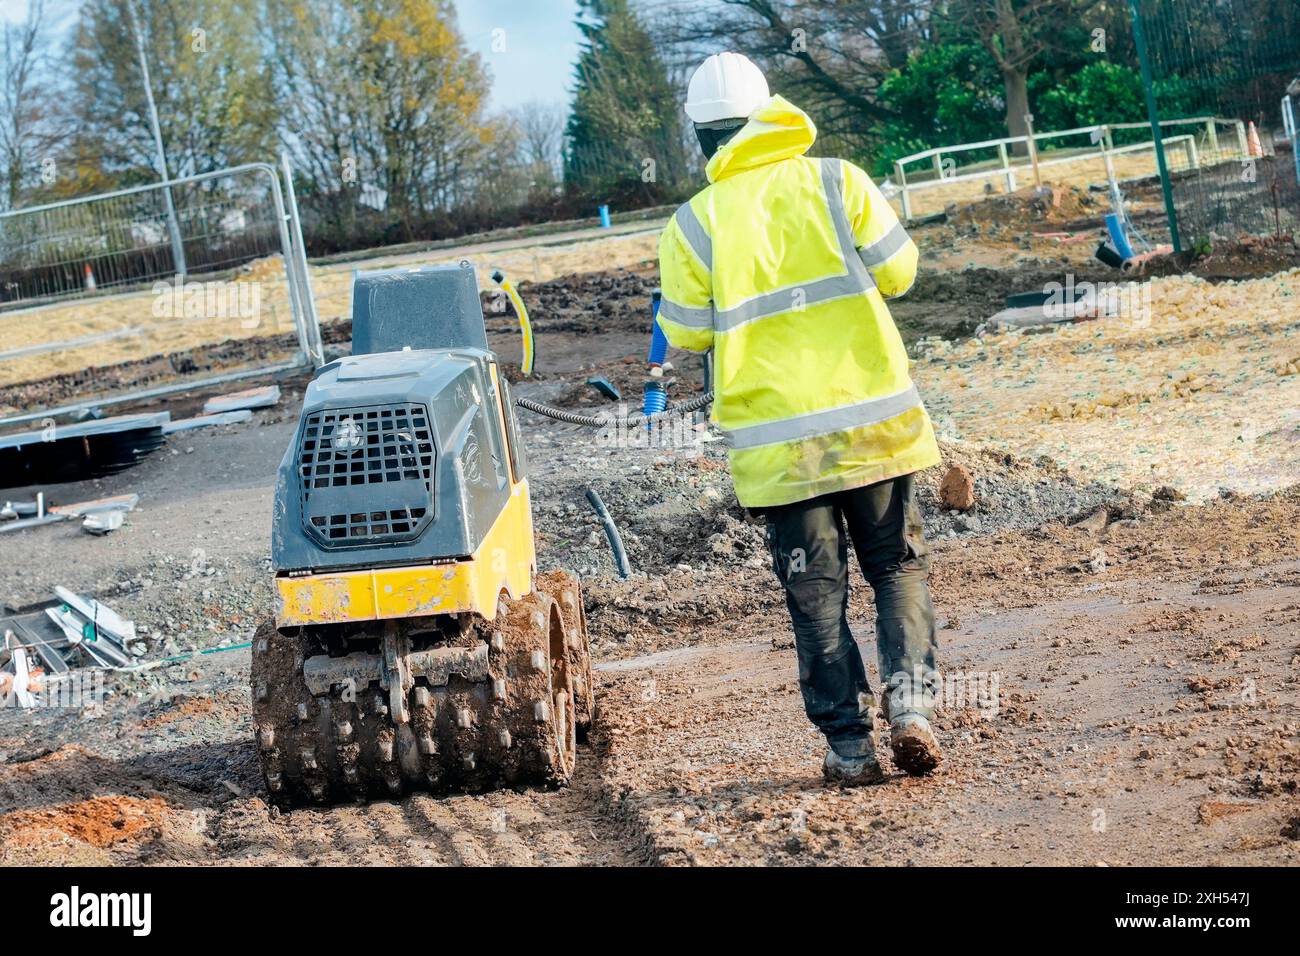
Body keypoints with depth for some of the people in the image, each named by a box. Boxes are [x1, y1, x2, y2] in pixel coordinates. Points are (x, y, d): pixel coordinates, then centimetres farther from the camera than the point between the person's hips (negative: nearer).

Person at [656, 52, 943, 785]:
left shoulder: (694, 225, -3)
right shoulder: (837, 182, -2)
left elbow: (686, 333, 1)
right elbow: (898, 271, 1)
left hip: (776, 440, 0)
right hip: (874, 420, 0)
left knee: (817, 592, 8)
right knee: (899, 566, 13)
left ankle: (850, 745, 7)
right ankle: (911, 698, -5)